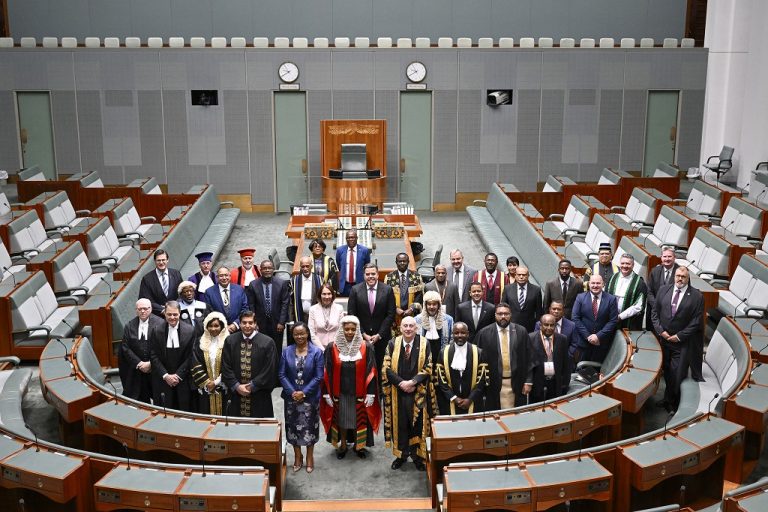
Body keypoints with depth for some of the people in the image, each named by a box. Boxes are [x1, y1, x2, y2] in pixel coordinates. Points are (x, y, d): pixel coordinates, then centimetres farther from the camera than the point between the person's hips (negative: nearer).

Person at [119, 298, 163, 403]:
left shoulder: (159, 324, -7)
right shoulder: (129, 326, 5)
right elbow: (125, 347, 3)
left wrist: (151, 363, -13)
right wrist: (139, 363, -7)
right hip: (136, 370, 2)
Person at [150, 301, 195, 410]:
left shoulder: (189, 331, -4)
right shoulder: (156, 331, -1)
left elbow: (190, 356, -3)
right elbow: (153, 356, 0)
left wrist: (178, 375, -8)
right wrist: (165, 375, -8)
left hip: (183, 380, 0)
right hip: (162, 380, 0)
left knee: (184, 410, 2)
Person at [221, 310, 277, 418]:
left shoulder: (267, 342, -5)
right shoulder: (230, 341, 4)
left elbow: (270, 370, -7)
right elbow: (225, 367, 3)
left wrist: (252, 386, -9)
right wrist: (236, 386, -8)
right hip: (236, 394, 2)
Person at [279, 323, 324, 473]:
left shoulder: (316, 352, -9)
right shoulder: (287, 351, -2)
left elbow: (319, 376, -10)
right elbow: (281, 374, -3)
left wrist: (304, 392, -15)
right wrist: (292, 392, -13)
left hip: (310, 397, -2)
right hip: (291, 397, 2)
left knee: (309, 427, 9)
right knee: (293, 427, 11)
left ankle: (310, 457, 27)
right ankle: (297, 457, 28)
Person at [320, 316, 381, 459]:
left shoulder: (366, 348, -8)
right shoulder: (332, 348, -8)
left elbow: (371, 372, -6)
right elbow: (327, 372, -4)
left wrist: (370, 393, -9)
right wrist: (327, 393, -5)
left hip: (359, 392, 0)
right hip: (339, 392, 0)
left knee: (359, 419, 12)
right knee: (341, 419, 14)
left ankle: (359, 444, 32)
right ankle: (342, 444, 32)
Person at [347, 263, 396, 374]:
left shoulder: (387, 290, -2)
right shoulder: (355, 290, -2)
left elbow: (391, 314, -2)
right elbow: (352, 314, -2)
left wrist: (379, 334, -7)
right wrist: (363, 334, -8)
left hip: (381, 336, 0)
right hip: (361, 336, 0)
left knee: (378, 366, 5)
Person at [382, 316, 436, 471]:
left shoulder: (424, 344, -5)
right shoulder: (392, 344, -1)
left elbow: (427, 368, -7)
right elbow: (387, 368, -4)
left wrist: (412, 382, -17)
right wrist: (401, 383, -15)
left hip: (419, 392, -1)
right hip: (398, 391, 1)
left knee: (418, 424, 6)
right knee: (400, 423, 8)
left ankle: (418, 455, 18)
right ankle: (401, 454, 21)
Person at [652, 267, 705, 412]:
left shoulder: (697, 296, -5)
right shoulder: (663, 290, 5)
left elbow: (696, 321, -6)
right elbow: (655, 312, 8)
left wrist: (679, 336, -9)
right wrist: (660, 331, -4)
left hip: (682, 342, -3)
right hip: (663, 339, 3)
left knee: (678, 374, -1)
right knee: (666, 371, 8)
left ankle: (672, 403, 13)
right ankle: (668, 399, 22)